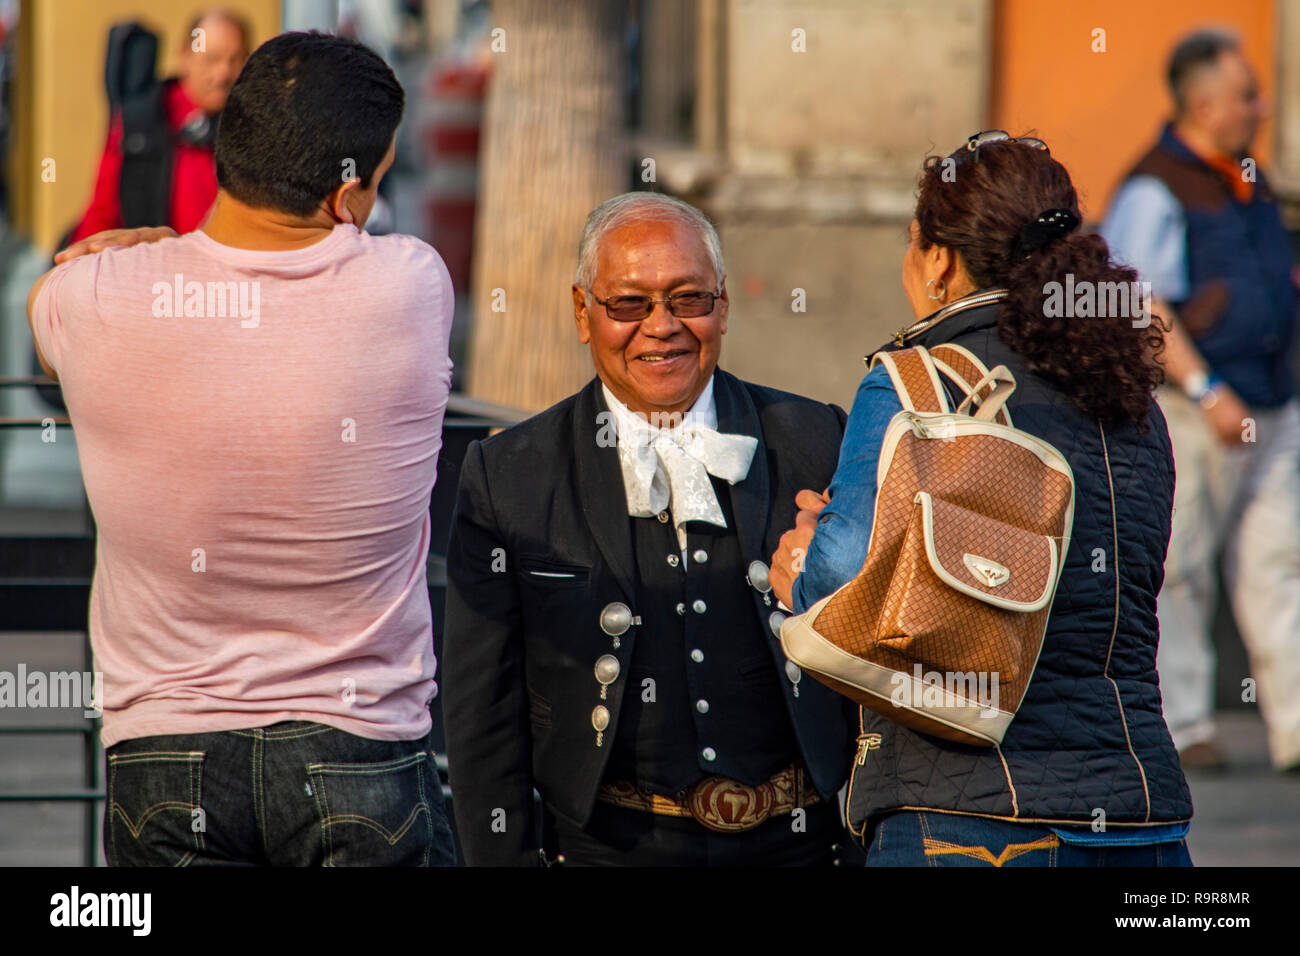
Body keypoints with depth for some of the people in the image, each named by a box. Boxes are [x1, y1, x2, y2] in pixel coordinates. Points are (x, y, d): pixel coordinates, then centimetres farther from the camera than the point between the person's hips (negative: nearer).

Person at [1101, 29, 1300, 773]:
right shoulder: (1155, 190, -11)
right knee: (1178, 574, 0)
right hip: (1186, 406, -7)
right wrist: (1205, 390, -21)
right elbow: (1140, 304, -17)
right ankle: (1181, 727, 7)